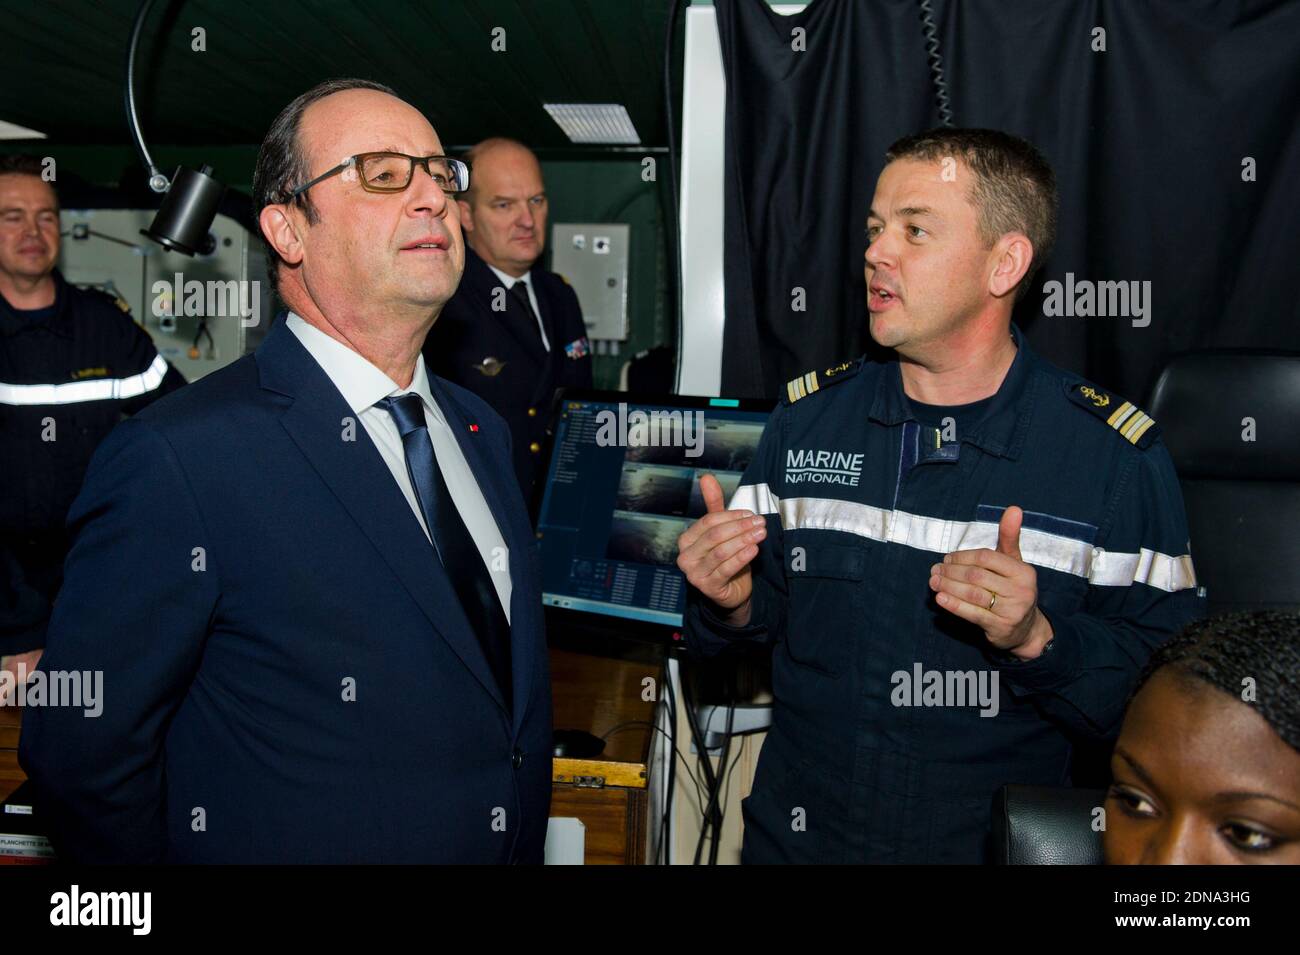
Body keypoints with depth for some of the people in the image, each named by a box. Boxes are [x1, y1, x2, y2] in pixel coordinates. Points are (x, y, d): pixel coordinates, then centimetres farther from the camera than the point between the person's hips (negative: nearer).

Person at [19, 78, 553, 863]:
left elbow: (515, 679, 6)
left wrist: (527, 840, 1)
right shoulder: (178, 456, -22)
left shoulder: (482, 428, 1)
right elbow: (82, 751, -18)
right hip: (308, 842, -5)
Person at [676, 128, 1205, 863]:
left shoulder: (1118, 456, -13)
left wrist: (1036, 640, -27)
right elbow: (768, 607, 3)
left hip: (1002, 843, -2)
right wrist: (733, 603, -17)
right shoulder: (807, 416, -5)